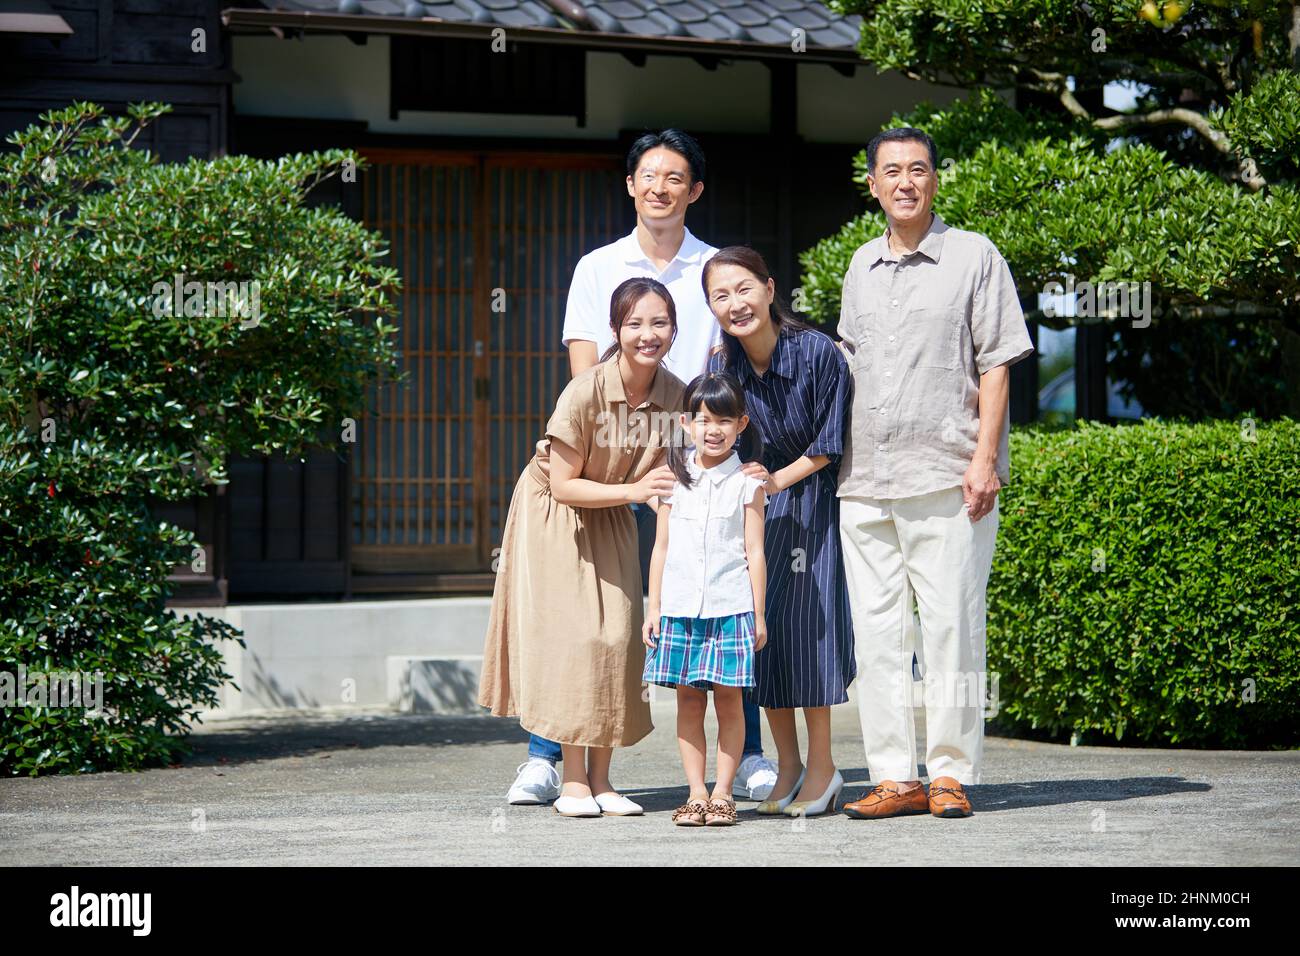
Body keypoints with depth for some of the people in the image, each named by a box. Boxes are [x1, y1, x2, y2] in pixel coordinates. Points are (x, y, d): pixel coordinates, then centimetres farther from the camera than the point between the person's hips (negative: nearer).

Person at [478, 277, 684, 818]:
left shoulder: (675, 395, -15)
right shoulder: (584, 392, -29)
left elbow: (665, 477, -4)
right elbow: (564, 485, -22)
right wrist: (633, 490, -31)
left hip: (609, 520, 5)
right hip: (552, 513, -5)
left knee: (617, 636, -2)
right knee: (572, 636, -10)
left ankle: (600, 777, 5)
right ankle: (573, 779, -4)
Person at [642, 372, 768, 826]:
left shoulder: (747, 481, 1)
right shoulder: (675, 477, 8)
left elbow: (754, 551, 1)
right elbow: (661, 547, 12)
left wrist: (758, 614, -1)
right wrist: (654, 607, 8)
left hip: (730, 605, -3)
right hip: (680, 605, 3)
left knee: (728, 699, 0)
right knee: (688, 699, 4)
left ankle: (722, 794, 5)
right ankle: (696, 794, 8)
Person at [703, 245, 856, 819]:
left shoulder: (818, 352, -18)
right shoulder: (722, 368, -7)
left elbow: (829, 444, -11)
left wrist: (779, 481, -19)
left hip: (811, 498, -4)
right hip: (753, 499, 4)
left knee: (805, 621, -8)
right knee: (760, 625, 1)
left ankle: (821, 766, 2)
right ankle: (787, 765, 12)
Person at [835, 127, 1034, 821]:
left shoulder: (973, 257, 2)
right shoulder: (861, 267, 18)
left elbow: (996, 365, -1)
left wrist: (984, 458, -10)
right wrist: (838, 457, 17)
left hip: (946, 477, -5)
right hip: (865, 480, 5)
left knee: (951, 626, -4)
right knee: (876, 630, 3)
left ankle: (951, 773, 2)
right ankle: (894, 777, 8)